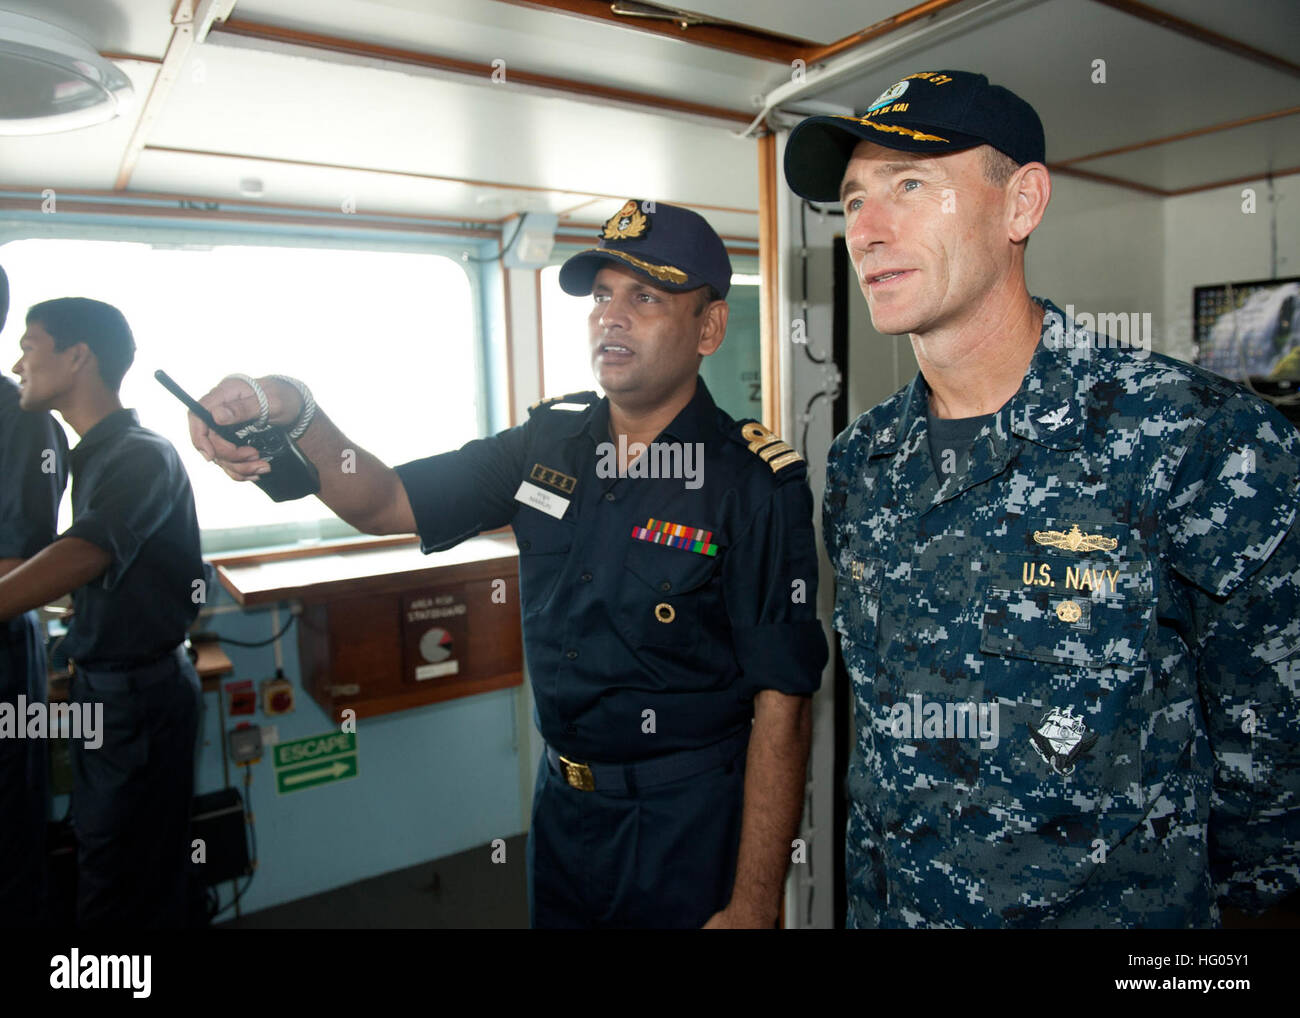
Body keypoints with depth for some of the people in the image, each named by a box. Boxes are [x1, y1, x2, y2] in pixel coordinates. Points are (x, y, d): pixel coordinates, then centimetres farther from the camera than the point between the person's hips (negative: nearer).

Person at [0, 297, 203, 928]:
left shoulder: (143, 456, -18)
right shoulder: (95, 454, 9)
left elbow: (81, 557, -32)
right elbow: (88, 572, 14)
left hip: (138, 692, -9)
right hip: (104, 685, 9)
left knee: (118, 880, 3)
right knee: (101, 849, 20)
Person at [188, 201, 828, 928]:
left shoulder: (757, 484, -18)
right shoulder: (551, 440, -1)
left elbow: (782, 704, -18)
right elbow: (388, 505, 3)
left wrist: (752, 906, -18)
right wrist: (297, 415, -16)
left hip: (690, 820, -5)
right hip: (561, 803, 6)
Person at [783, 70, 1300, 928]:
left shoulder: (1205, 441, -21)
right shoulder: (860, 463, -4)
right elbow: (876, 704, 6)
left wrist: (1207, 887, 0)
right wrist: (883, 881, 7)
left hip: (1115, 907, -4)